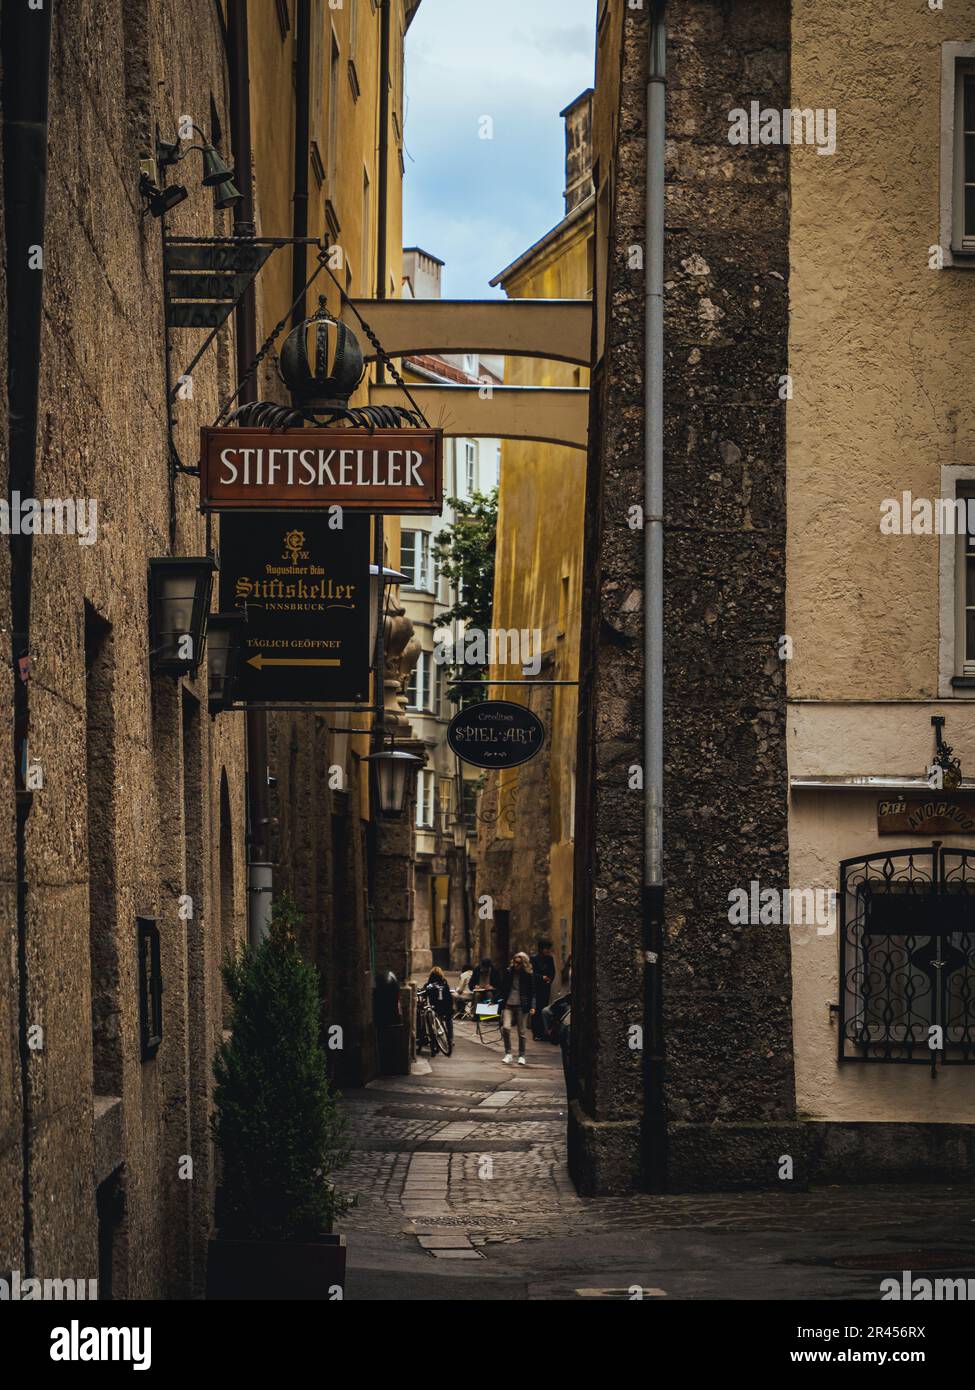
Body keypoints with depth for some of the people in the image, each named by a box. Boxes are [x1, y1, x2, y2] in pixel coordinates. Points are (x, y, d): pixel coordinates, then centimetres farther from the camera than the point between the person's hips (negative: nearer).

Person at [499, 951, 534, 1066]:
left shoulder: (528, 975, -1)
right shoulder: (508, 972, 5)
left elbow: (532, 992, 1)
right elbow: (503, 988, 13)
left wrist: (532, 1006, -7)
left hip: (521, 1006, -2)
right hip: (508, 1005, 2)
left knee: (522, 1032, 4)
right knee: (505, 1028, -14)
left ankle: (521, 1056, 17)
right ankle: (508, 1054, -1)